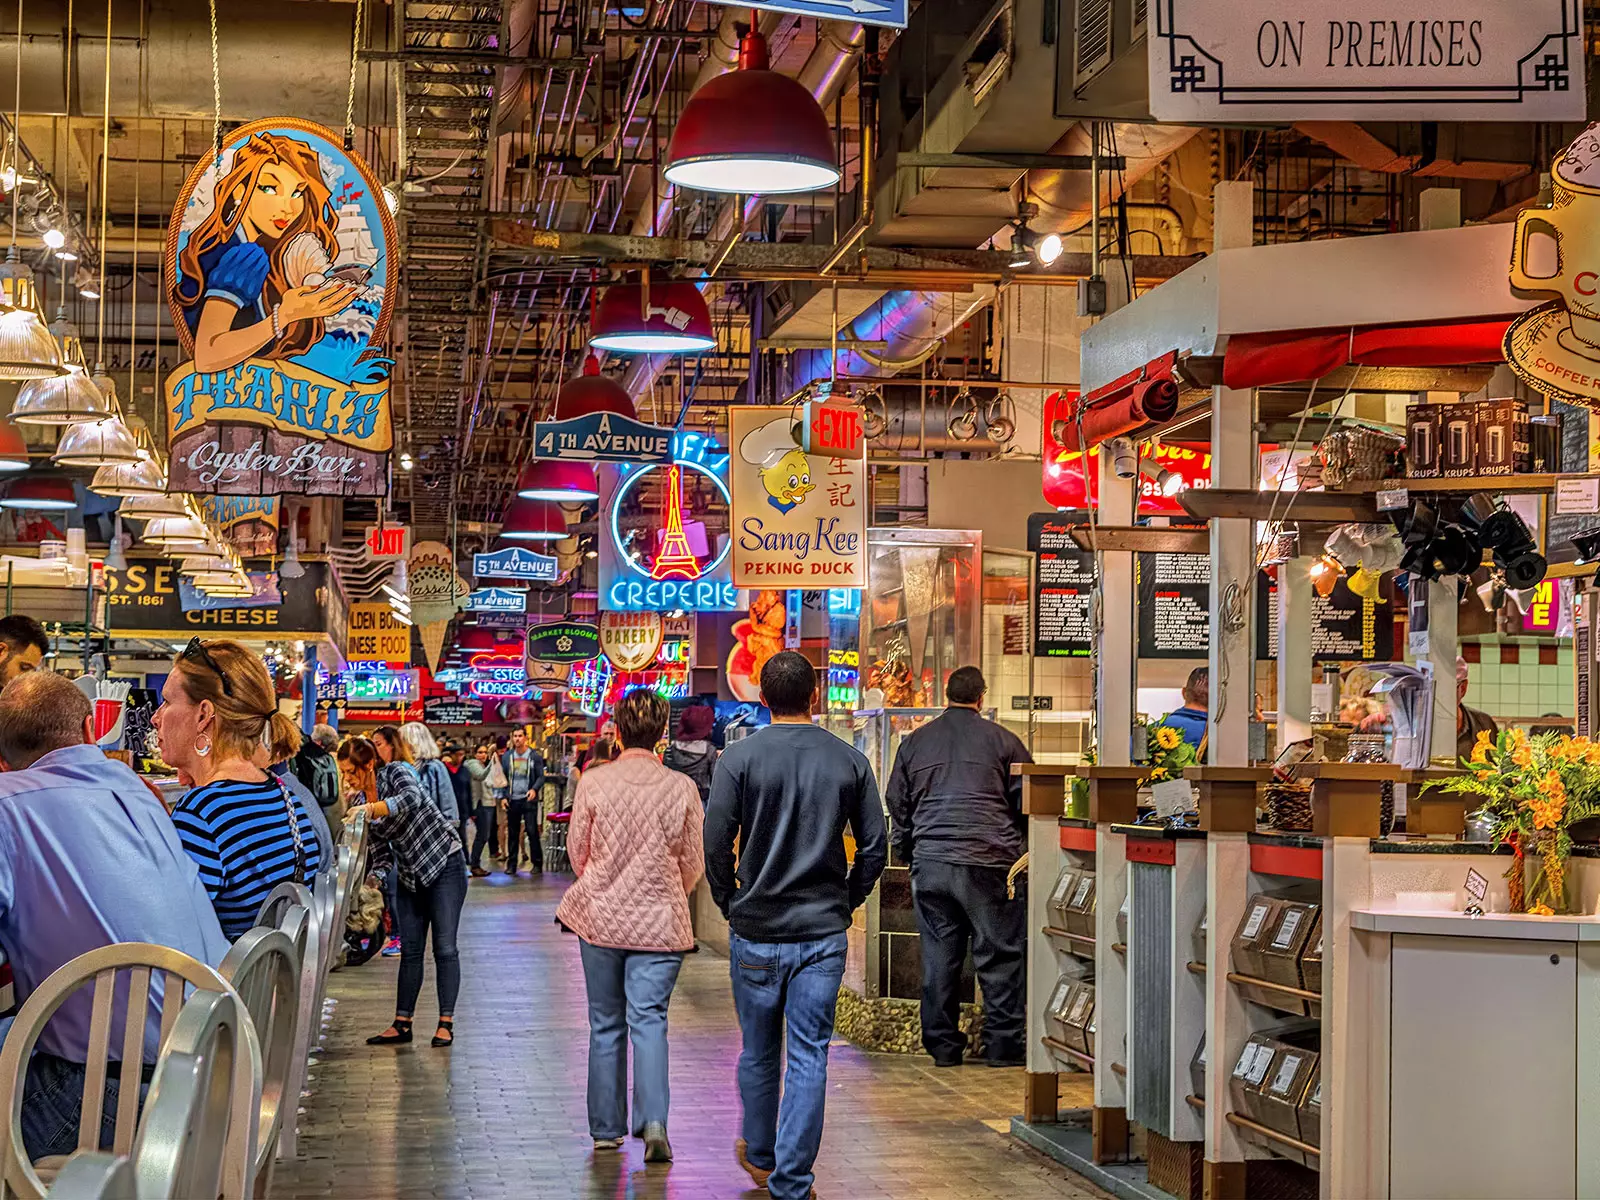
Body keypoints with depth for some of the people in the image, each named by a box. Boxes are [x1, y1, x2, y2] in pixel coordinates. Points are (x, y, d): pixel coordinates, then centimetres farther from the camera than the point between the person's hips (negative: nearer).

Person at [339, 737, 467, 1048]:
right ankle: (402, 1024, 9)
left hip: (444, 863, -6)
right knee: (410, 950, 6)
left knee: (445, 948, -5)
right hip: (408, 874, 6)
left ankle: (446, 1023, 1)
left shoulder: (396, 773, -16)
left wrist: (371, 809, -52)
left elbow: (412, 799, -39)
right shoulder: (361, 798, 2)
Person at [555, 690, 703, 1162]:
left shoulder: (594, 781, -8)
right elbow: (692, 863, 2)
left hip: (600, 918, 1)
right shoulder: (681, 788, -8)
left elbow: (577, 851, 3)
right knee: (649, 1020, 1)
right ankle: (653, 1121, -16)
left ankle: (606, 1129, 18)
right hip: (660, 923, -1)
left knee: (605, 1025, 12)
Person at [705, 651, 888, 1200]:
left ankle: (759, 1155, 35)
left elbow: (715, 844, -8)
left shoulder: (740, 757, -6)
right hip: (825, 933, 1)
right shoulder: (849, 761, 0)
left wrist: (731, 904, 6)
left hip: (756, 932, 0)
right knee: (809, 1057, 3)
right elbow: (875, 849, 1)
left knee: (758, 1051, 16)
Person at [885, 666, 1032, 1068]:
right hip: (990, 862, -3)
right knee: (1001, 954, 3)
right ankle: (1002, 1043, 5)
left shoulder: (914, 742, 12)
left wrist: (908, 855, 27)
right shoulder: (1002, 740, 2)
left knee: (938, 955, 8)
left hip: (930, 862, 3)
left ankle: (942, 1043, 12)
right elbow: (1027, 802, 5)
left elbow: (897, 805, 17)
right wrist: (1021, 849, 21)